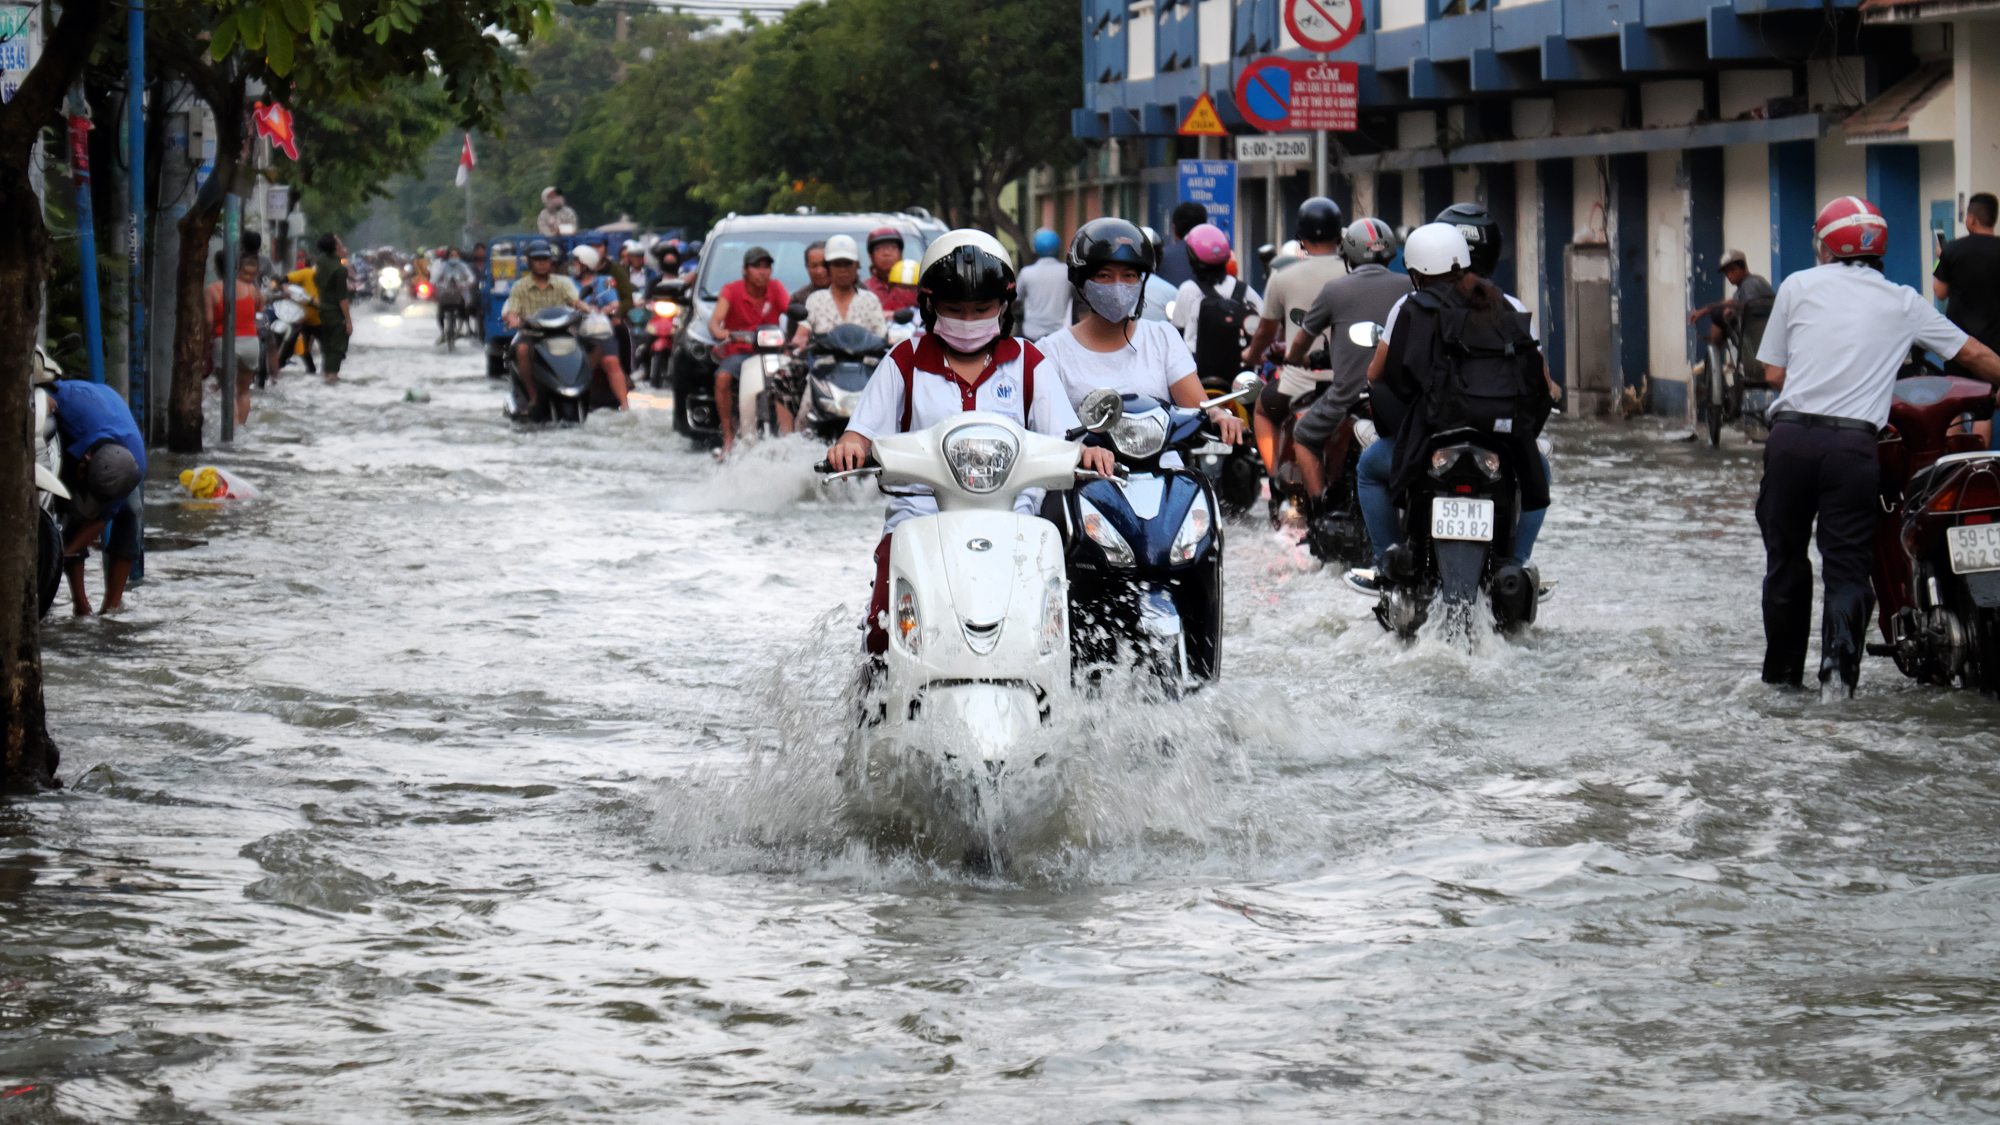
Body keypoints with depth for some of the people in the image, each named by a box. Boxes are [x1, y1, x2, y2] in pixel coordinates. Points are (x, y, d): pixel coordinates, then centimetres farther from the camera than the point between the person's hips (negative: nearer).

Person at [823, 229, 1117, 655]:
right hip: (918, 517, 0)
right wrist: (849, 448, -16)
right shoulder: (905, 361, 13)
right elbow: (867, 430, 8)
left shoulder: (1028, 364, 14)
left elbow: (1063, 436, 8)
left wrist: (1088, 451, -16)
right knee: (887, 633, -23)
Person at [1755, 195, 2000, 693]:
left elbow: (1773, 373, 9)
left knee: (1786, 558, 14)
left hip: (1792, 436, 0)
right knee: (1847, 565, 3)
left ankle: (1783, 669, 20)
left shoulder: (1799, 286, 8)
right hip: (1854, 444, 0)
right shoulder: (1903, 303, 11)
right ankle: (1841, 657, -21)